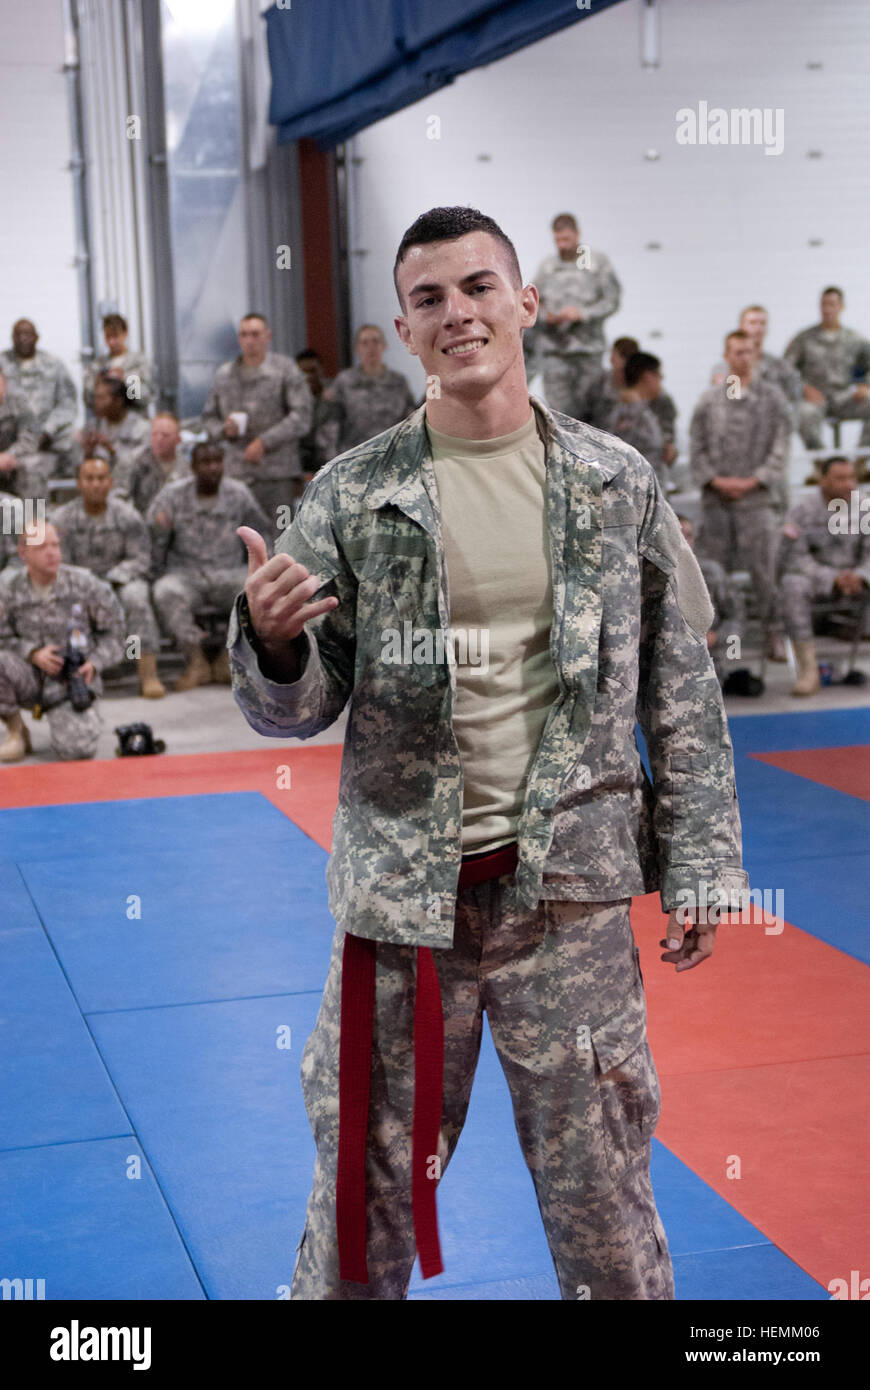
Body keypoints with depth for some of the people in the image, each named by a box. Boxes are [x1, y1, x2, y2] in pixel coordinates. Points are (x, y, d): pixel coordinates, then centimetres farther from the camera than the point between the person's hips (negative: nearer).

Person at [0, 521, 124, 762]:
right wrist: (33, 654, -20)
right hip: (30, 678, 1)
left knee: (77, 748, -25)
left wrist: (95, 663, -9)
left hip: (73, 680, -1)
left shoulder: (83, 583, -9)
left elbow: (114, 627, 4)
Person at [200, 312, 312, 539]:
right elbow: (209, 417, 21)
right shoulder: (224, 375, 16)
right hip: (237, 475, 3)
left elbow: (302, 416, -5)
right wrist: (224, 430, -3)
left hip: (277, 477, -3)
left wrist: (265, 442, -13)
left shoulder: (285, 369, 4)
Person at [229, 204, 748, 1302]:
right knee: (366, 1178, 14)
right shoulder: (351, 497, -2)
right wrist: (272, 641, -22)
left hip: (567, 885, 0)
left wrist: (697, 868, 3)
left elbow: (682, 689, 5)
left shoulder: (617, 484, 1)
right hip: (402, 888, 0)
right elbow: (298, 709, 0)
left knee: (598, 1184, 13)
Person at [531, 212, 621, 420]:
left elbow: (612, 301, 0)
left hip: (588, 349, 0)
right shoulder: (546, 267, 9)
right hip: (554, 350, 0)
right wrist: (546, 317, -10)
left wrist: (581, 314, -13)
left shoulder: (598, 262, 5)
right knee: (560, 412, -8)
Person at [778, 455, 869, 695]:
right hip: (815, 577, -2)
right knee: (793, 585, -34)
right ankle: (809, 671, -35)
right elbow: (792, 557, -14)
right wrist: (833, 578, -24)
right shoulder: (803, 511, -9)